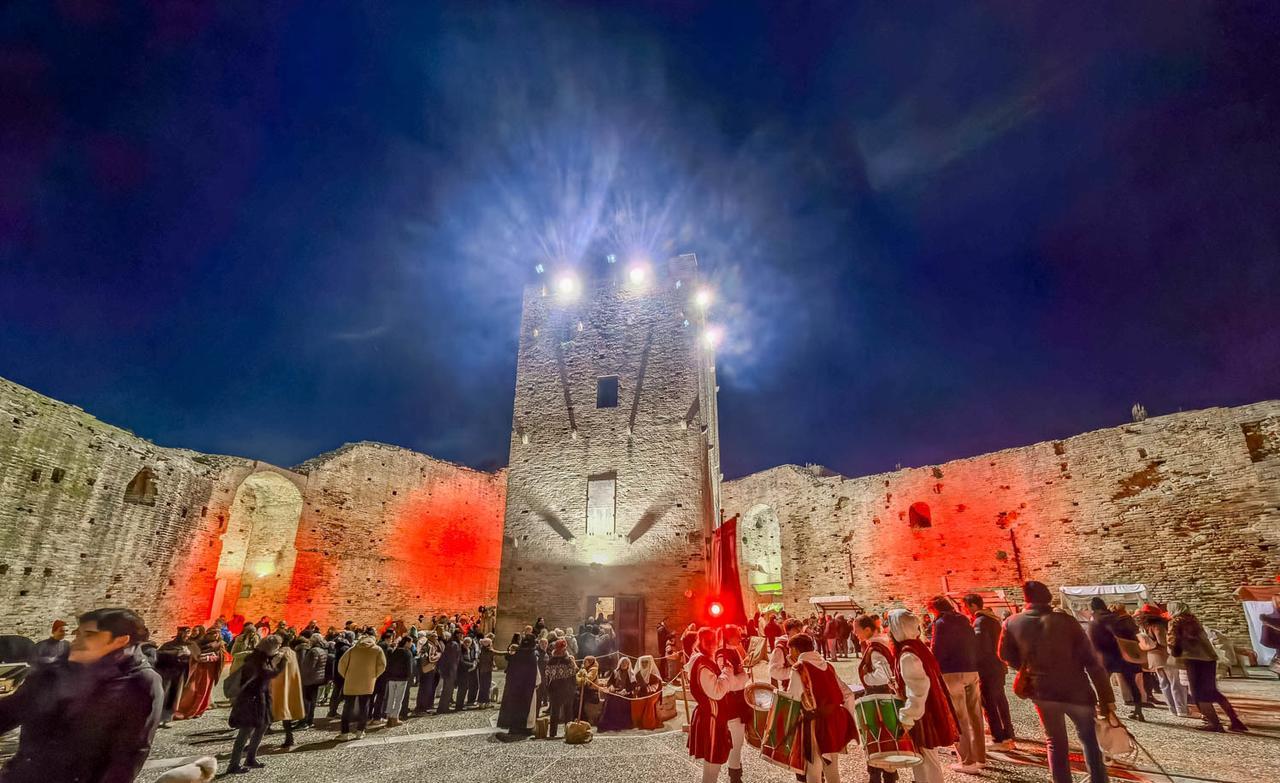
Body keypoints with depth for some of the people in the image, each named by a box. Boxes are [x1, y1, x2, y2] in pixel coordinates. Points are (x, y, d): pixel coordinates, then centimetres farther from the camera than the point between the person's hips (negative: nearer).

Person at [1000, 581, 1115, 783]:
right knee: (1089, 740, 20)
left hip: (1042, 692, 1)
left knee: (1056, 743, 19)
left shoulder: (1013, 623, -5)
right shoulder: (1065, 621, -13)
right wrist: (1106, 699, -6)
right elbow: (1092, 661, -13)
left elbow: (1006, 655, 8)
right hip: (1076, 692, -1)